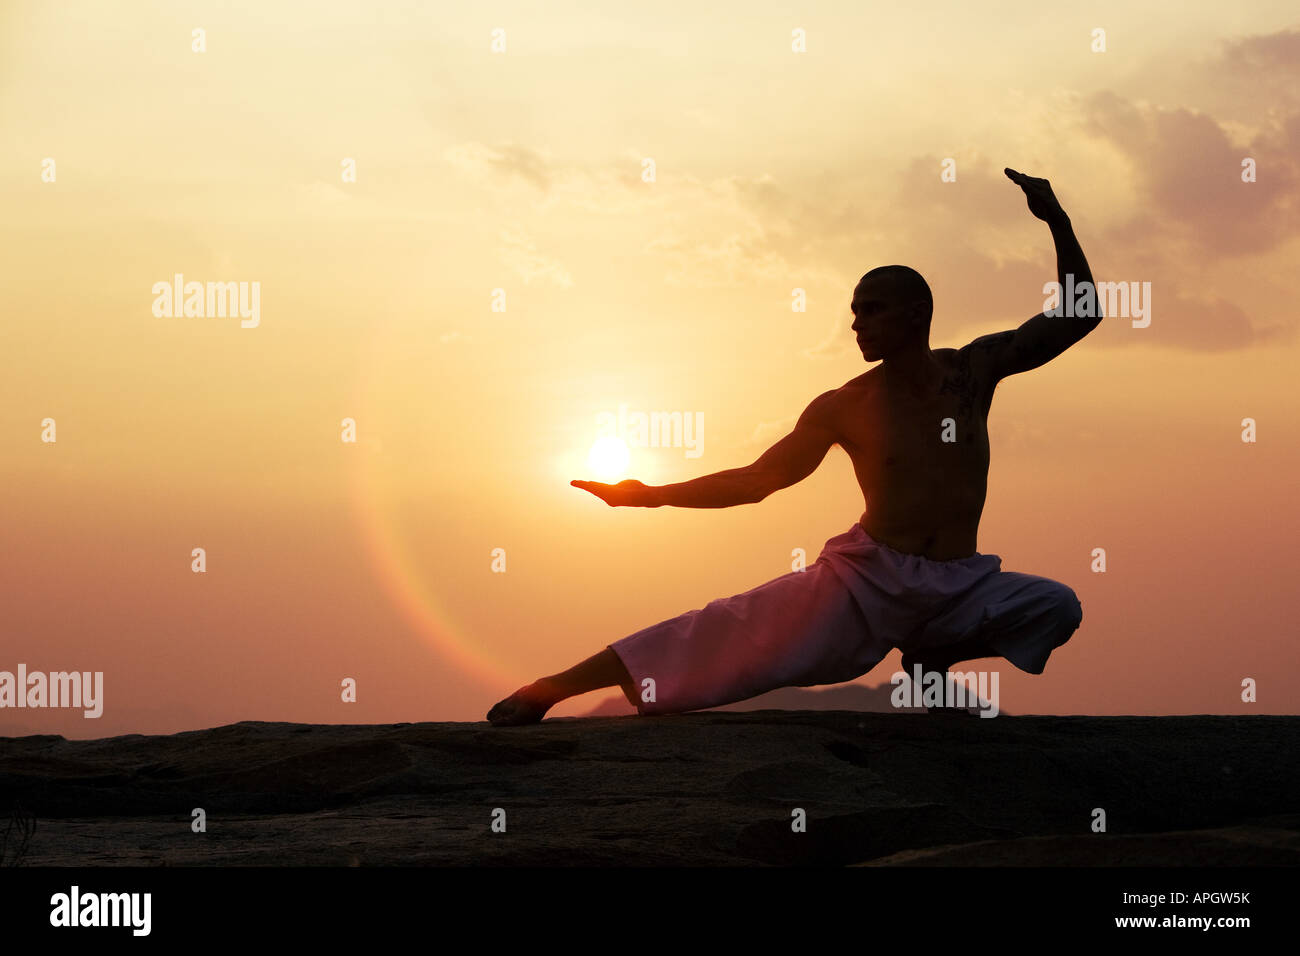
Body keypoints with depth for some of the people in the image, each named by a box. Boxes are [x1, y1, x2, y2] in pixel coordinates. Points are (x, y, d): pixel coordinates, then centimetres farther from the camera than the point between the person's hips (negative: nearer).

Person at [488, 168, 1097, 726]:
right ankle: (548, 690, -20)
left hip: (958, 588, 2)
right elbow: (756, 480, 1)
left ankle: (929, 655, 4)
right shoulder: (844, 409, -2)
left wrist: (1058, 223, -10)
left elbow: (1079, 318, 2)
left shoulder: (974, 370, 1)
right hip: (868, 579, -2)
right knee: (742, 631, -19)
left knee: (1058, 607, -22)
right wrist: (651, 495, -7)